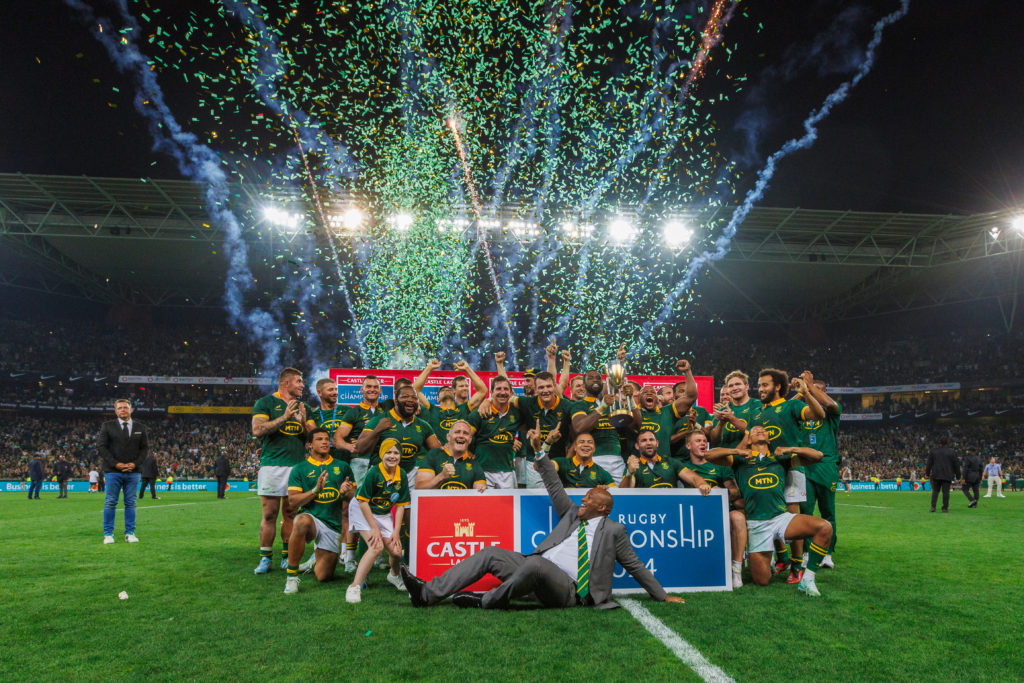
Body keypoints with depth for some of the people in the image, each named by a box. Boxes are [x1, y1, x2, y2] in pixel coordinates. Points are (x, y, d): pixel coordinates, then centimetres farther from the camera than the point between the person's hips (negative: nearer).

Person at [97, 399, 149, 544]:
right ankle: (108, 534, 9)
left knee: (131, 503, 5)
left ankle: (130, 533, 10)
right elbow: (101, 446, -2)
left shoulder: (140, 427, 10)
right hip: (113, 471, -2)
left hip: (133, 472, 2)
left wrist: (135, 463, -6)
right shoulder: (107, 426, 4)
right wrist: (115, 463, -11)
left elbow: (145, 448, 10)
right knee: (110, 503, 1)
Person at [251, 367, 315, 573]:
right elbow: (257, 430, -10)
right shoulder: (265, 403, 4)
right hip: (272, 464, -4)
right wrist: (284, 417, -16)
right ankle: (265, 558, 7)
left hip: (298, 464, 4)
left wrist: (303, 422, -7)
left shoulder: (303, 407, 16)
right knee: (269, 514, -3)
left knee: (290, 513, 7)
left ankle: (287, 557, 14)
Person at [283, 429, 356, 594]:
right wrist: (315, 490, -19)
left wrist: (347, 493, -14)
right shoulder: (299, 469, 4)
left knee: (323, 576, -2)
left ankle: (318, 555, 36)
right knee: (302, 522, -40)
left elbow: (354, 497, 10)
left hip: (334, 524, 2)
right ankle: (291, 575, -23)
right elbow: (293, 502, -4)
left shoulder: (342, 467, 10)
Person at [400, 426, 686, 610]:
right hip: (536, 571, 6)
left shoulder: (613, 530, 9)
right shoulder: (573, 513, 24)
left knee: (536, 563, -38)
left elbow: (635, 565, 13)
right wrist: (543, 450, 17)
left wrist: (662, 596, 12)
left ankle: (488, 601, -20)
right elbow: (554, 487, 23)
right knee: (490, 554, -8)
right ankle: (427, 594, -12)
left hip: (567, 589, -6)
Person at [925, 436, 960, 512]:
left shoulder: (933, 451, 2)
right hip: (947, 476, -1)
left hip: (936, 475, 1)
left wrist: (927, 473, 11)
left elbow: (929, 463, 4)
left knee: (935, 491, 9)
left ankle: (933, 507, 0)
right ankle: (945, 508, 4)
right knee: (945, 492, 3)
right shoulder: (951, 452, -2)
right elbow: (956, 464, 3)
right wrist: (958, 475, 11)